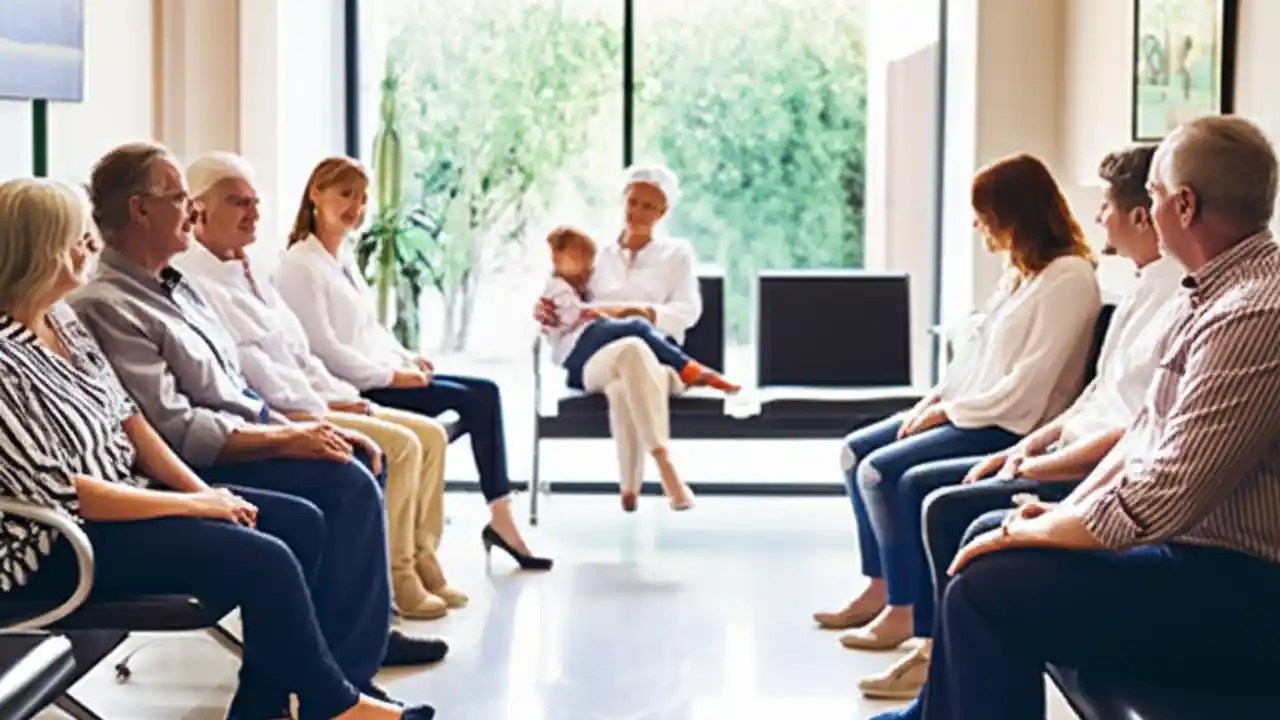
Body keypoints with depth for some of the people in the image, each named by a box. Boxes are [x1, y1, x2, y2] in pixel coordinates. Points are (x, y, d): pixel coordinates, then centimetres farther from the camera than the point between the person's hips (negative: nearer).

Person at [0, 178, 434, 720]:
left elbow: (127, 420, 10)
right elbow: (59, 493, -22)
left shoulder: (61, 319, 5)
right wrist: (192, 504, -15)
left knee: (301, 523, 0)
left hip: (120, 496, 10)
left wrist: (205, 491, -3)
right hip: (55, 547, -10)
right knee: (265, 561, -20)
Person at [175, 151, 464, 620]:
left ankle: (420, 560, 5)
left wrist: (342, 396, 5)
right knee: (400, 445, -21)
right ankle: (395, 578, -11)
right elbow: (244, 362, -18)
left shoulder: (246, 273, 21)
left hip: (305, 404, 10)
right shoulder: (192, 278, -11)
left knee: (429, 434, 1)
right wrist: (319, 406, -15)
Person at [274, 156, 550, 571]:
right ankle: (499, 518, -4)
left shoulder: (344, 257, 16)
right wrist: (392, 376, -16)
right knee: (473, 400, -15)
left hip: (381, 375, 9)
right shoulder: (301, 265, -12)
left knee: (485, 392, -5)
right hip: (356, 388, -9)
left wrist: (408, 360, 3)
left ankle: (501, 514, -6)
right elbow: (323, 348, -18)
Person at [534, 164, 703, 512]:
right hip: (600, 357, 0)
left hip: (660, 356, 0)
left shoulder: (676, 253, 19)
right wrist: (543, 311, -6)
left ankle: (630, 486, -43)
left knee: (624, 387, -42)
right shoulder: (598, 256, 25)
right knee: (631, 350, -42)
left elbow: (688, 311, 4)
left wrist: (645, 313, -17)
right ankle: (665, 468, -54)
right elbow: (570, 310, 19)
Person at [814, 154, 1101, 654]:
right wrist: (936, 396, 1)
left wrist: (949, 411, -16)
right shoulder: (1018, 270, 12)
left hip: (1013, 427, -10)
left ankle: (902, 608, -9)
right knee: (856, 450, 5)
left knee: (882, 470, -21)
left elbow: (1027, 386, -22)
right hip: (967, 411, 10)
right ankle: (880, 586, 12)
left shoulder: (1068, 278, -17)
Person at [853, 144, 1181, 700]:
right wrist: (1027, 446, 8)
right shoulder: (1146, 290, 14)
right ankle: (936, 649, 7)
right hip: (1071, 456, 11)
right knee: (920, 484, 6)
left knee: (948, 509, -20)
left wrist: (1034, 468, -14)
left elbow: (1140, 433, -23)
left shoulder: (1179, 303, -19)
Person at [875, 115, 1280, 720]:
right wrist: (1063, 510, 5)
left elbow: (1160, 501, -27)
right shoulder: (1214, 289, 7)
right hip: (1192, 540, 10)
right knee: (987, 538, 18)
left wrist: (1029, 533, -13)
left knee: (987, 590, -17)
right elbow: (1149, 432, 16)